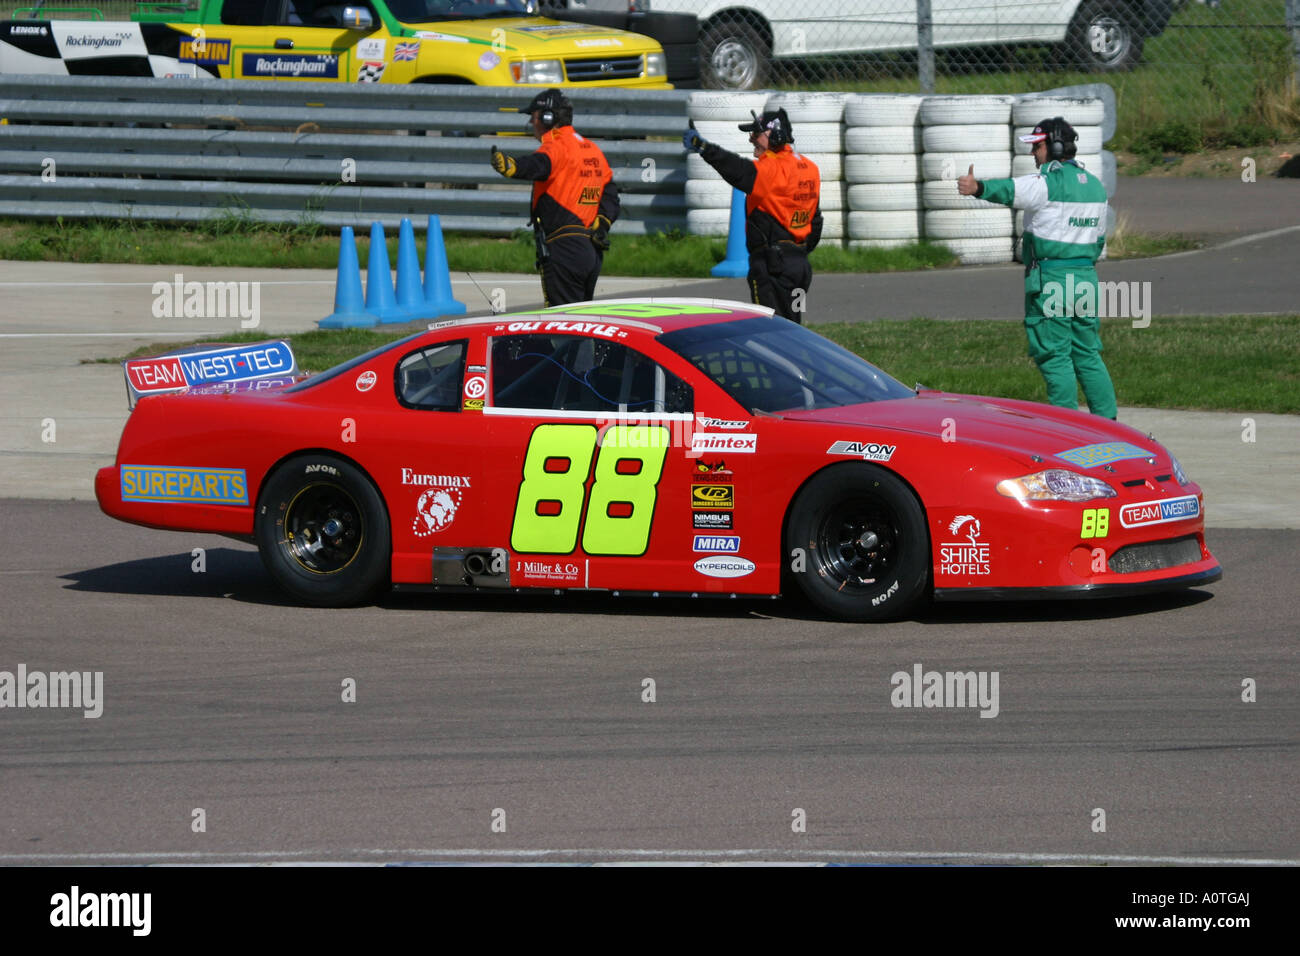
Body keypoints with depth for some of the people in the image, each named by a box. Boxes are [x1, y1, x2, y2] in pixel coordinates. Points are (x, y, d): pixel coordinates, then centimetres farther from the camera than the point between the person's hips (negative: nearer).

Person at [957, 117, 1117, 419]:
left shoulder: (1049, 183, -12)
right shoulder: (1095, 186, 14)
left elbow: (1012, 191, -32)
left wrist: (978, 187, -48)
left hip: (1050, 280, -8)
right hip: (1086, 279, 8)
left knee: (1055, 356, -2)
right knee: (1088, 355, 15)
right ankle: (1107, 418, 16)